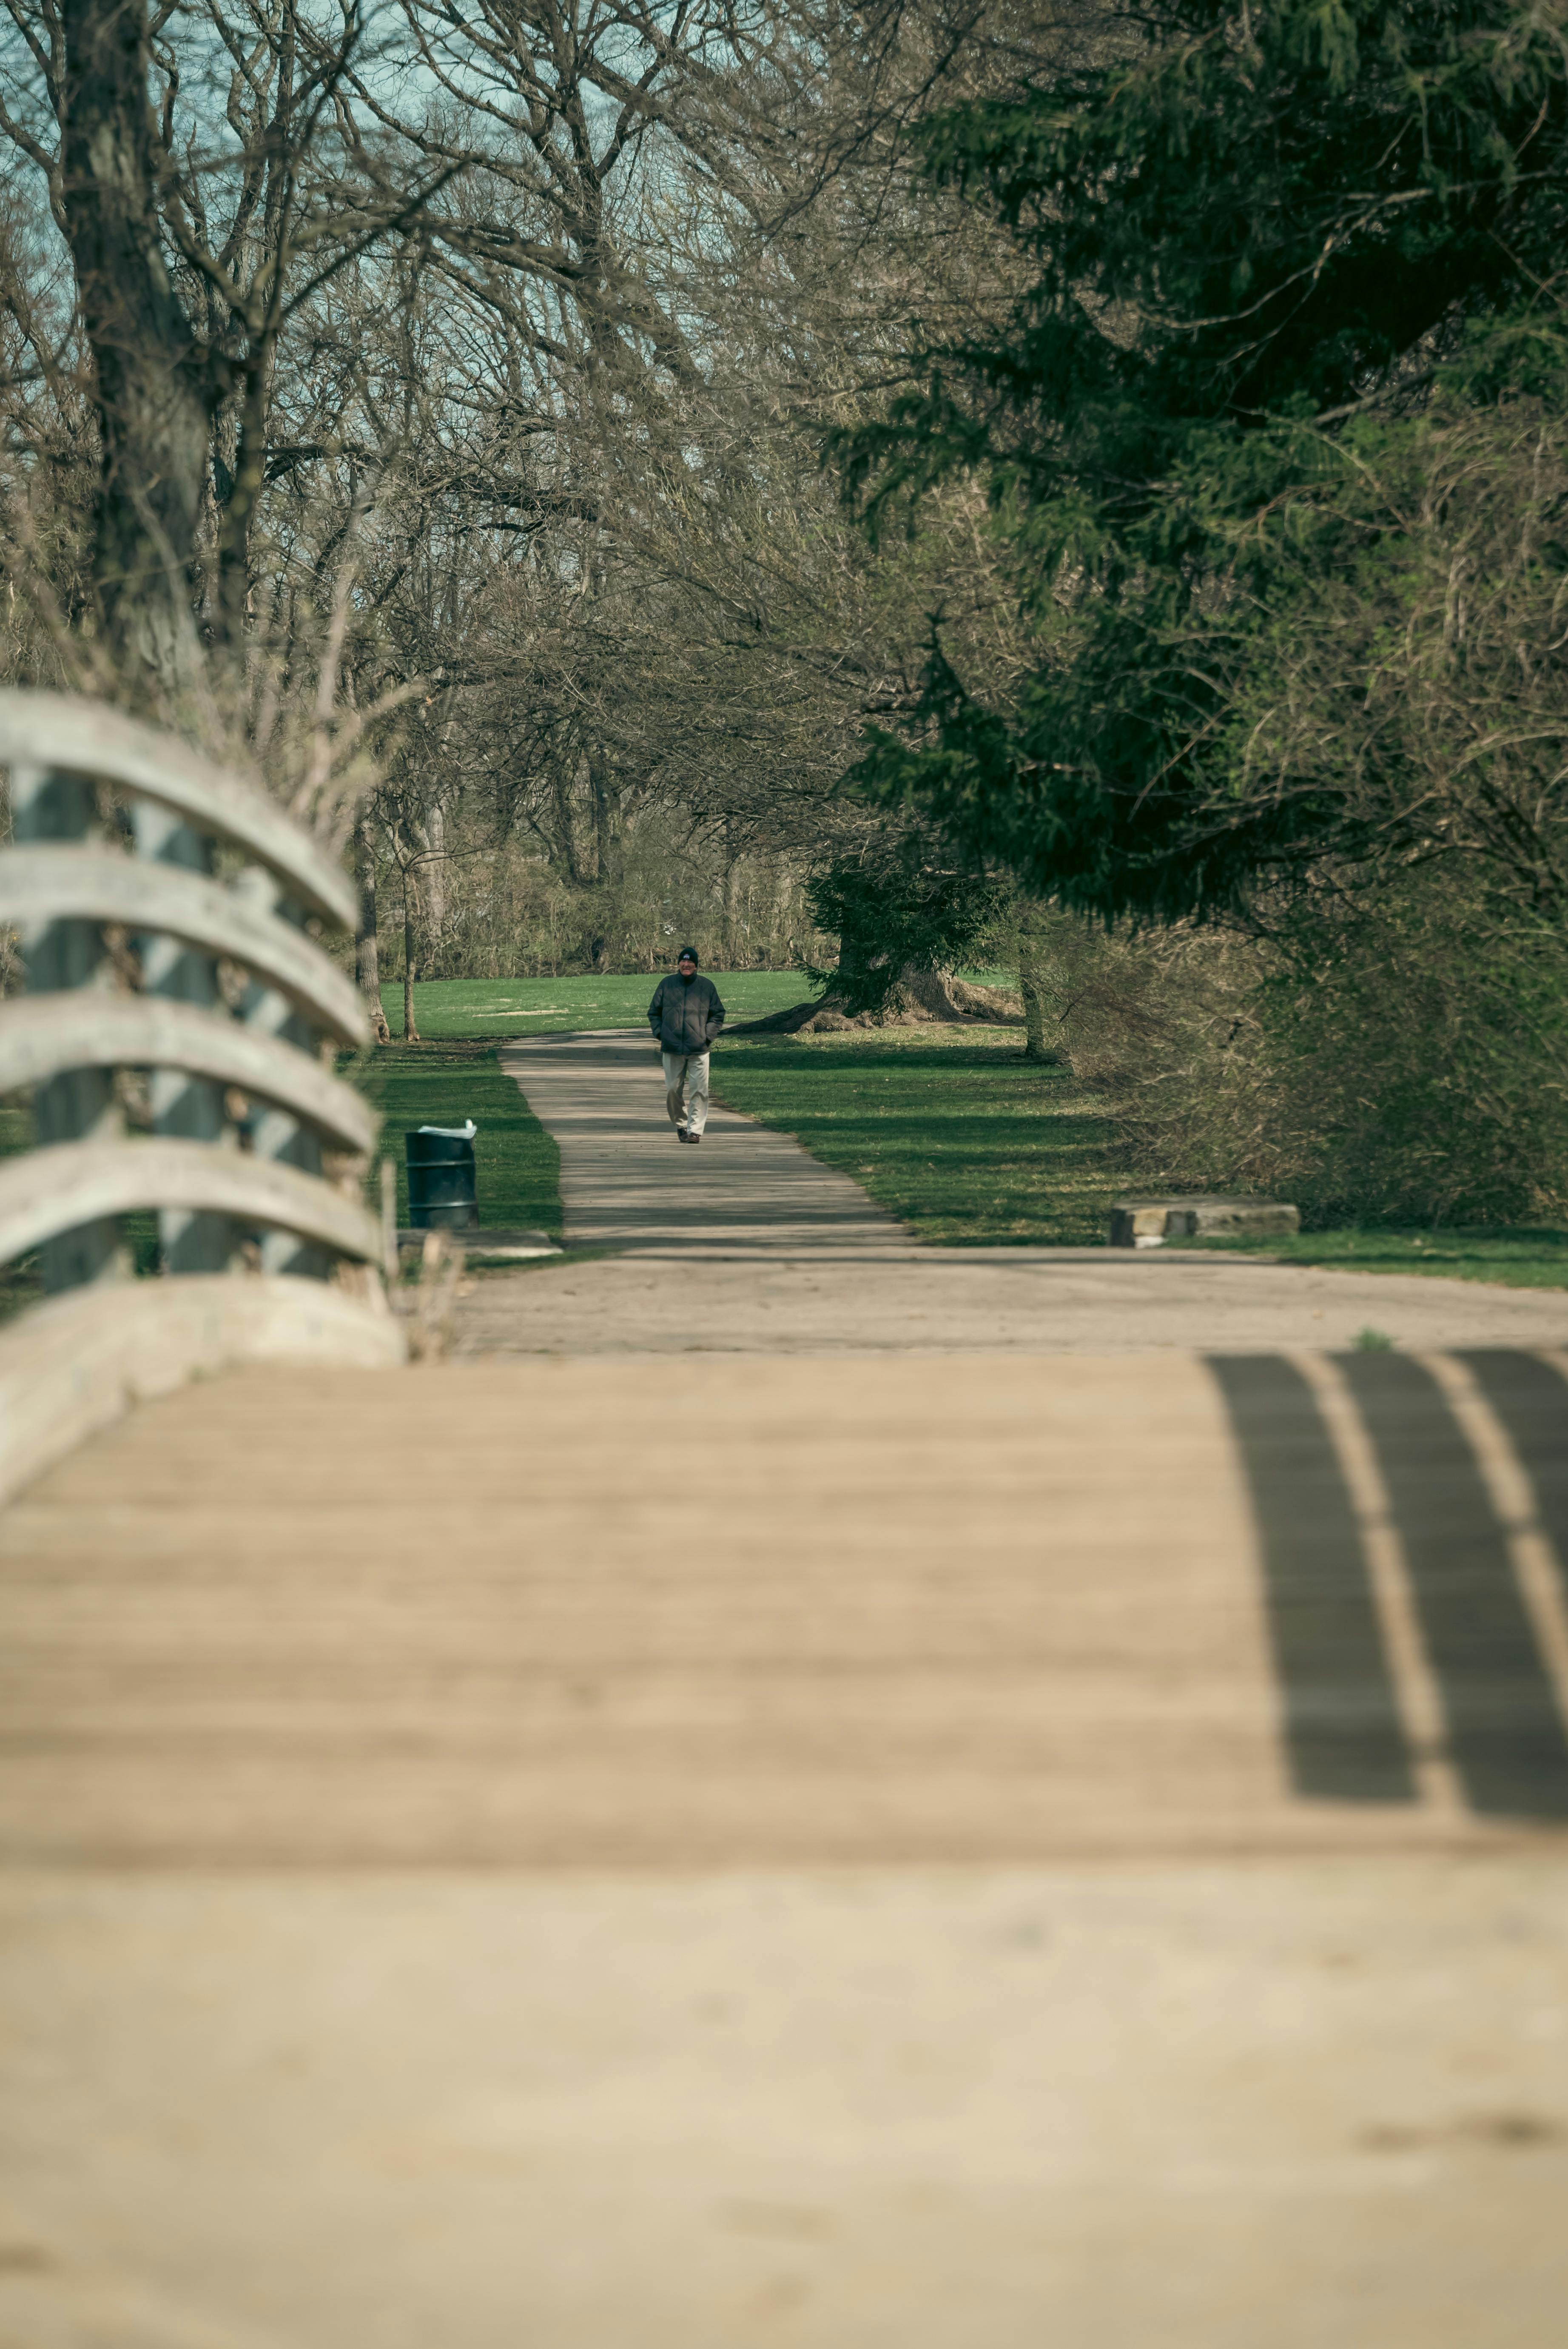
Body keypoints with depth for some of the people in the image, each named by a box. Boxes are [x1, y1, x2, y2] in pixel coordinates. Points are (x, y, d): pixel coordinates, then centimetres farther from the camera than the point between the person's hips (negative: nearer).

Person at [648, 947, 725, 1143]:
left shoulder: (707, 986, 8)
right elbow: (654, 1013, 16)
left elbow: (718, 1015, 14)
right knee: (673, 1090, 3)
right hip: (672, 1048, 1)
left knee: (699, 1090, -9)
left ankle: (695, 1130, -9)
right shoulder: (666, 985, 9)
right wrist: (660, 1033, 2)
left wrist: (708, 1035, 2)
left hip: (699, 1049, -1)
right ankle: (680, 1125, 20)